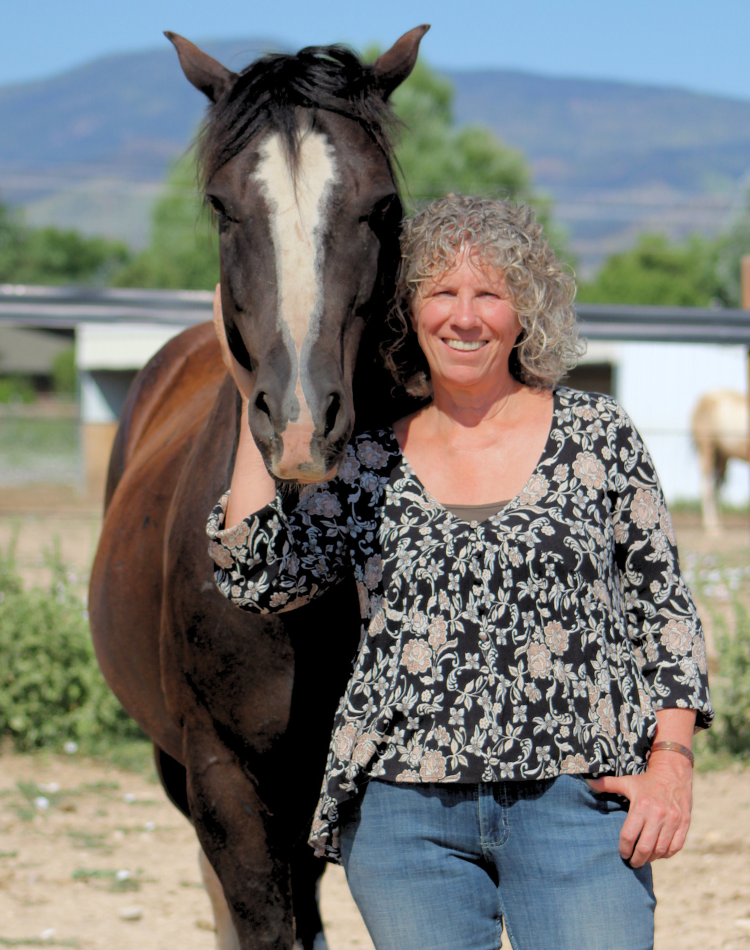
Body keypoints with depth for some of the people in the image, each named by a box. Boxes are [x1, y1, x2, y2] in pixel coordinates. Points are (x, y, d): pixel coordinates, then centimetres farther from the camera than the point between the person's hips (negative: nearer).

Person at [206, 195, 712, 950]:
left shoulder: (597, 436, 6)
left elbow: (663, 609, 7)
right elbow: (257, 576, -2)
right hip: (407, 816, 2)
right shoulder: (369, 469, 10)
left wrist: (671, 762, -4)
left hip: (576, 800, -1)